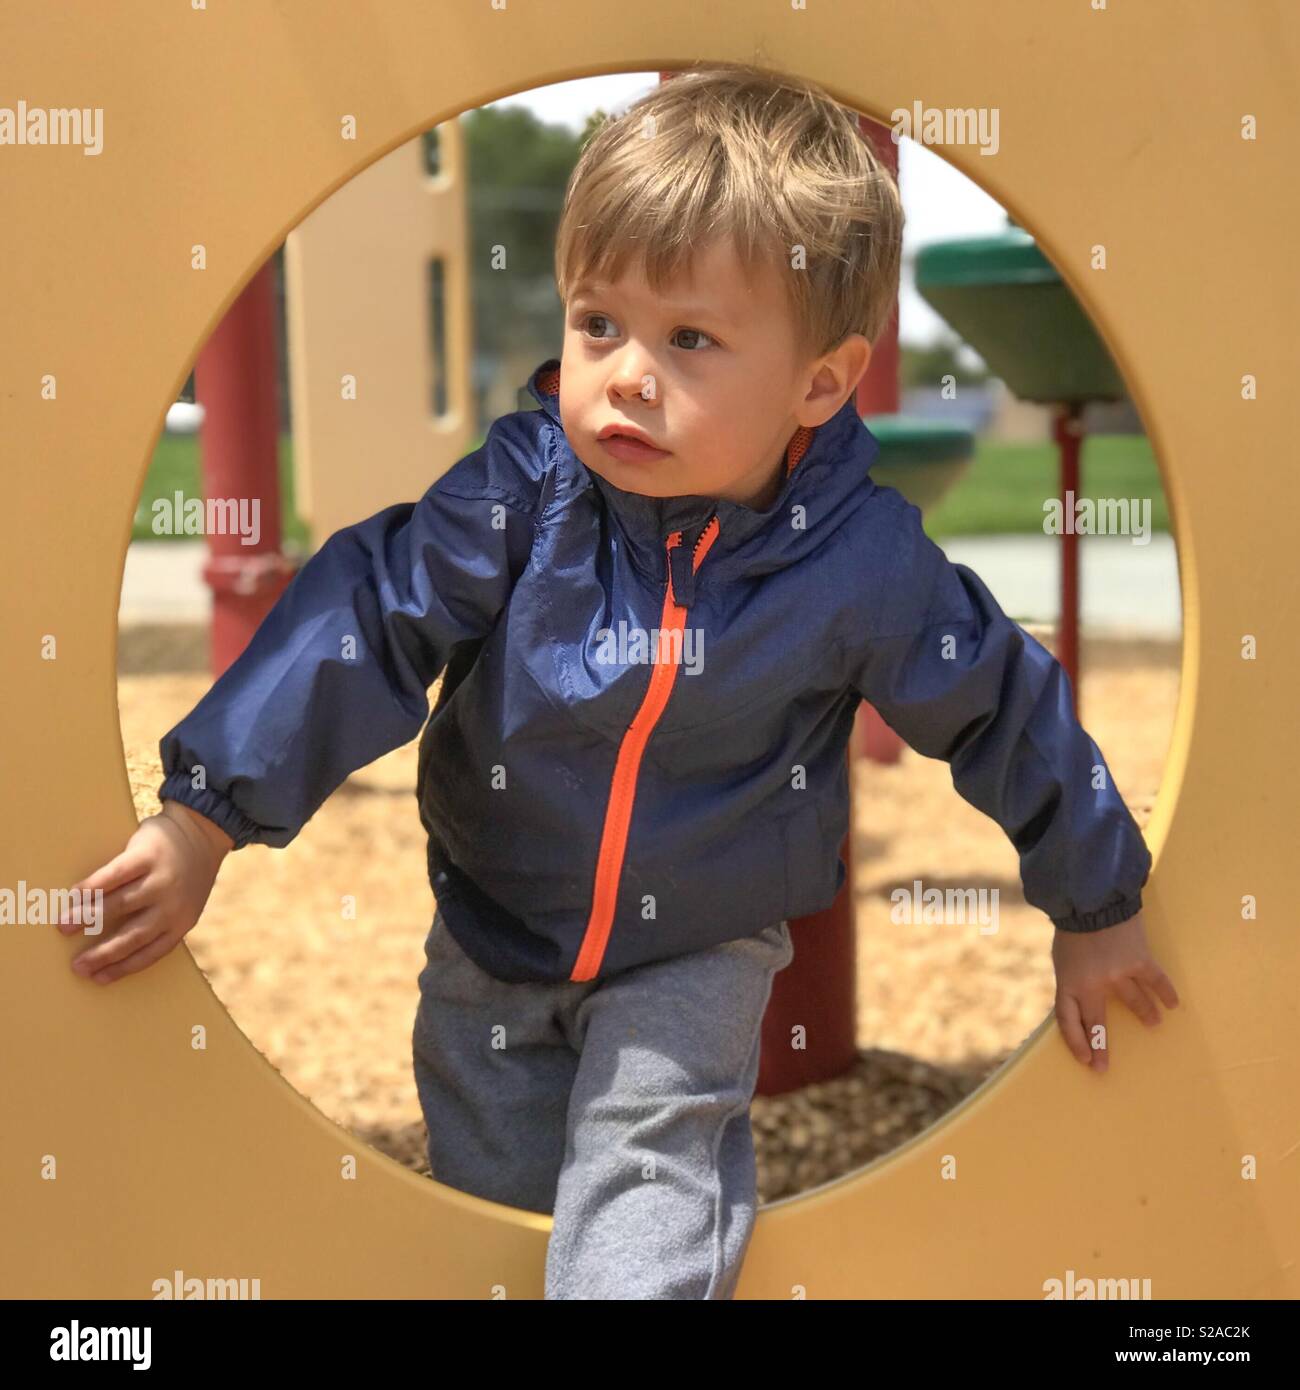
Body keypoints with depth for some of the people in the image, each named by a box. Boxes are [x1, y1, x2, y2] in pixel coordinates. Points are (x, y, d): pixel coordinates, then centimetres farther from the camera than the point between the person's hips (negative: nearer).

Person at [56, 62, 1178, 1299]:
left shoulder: (866, 565, -20)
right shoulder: (527, 487, -21)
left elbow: (1005, 711, -7)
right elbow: (367, 616, -20)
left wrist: (1096, 910, 5)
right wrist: (204, 815, -25)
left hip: (696, 955, -2)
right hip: (492, 931, 3)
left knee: (646, 1184, -18)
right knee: (491, 1197, 17)